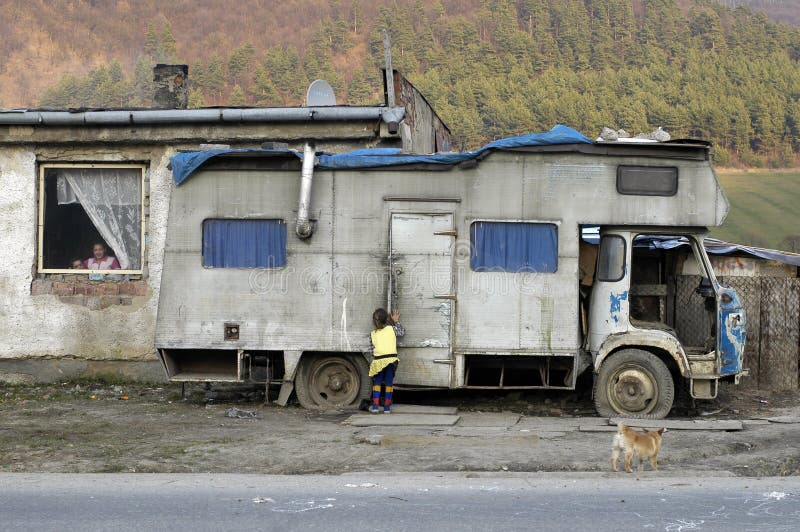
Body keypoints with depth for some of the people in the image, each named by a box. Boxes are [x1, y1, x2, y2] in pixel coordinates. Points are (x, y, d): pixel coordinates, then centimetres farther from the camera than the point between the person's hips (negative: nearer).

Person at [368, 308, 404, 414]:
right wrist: (396, 321, 25)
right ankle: (387, 407, 10)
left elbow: (373, 349, 13)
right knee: (388, 383, 7)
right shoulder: (391, 329, 2)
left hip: (378, 361, 1)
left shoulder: (372, 334, 7)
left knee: (377, 383, 11)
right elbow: (402, 332, 20)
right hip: (391, 359, -1)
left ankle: (375, 406, 4)